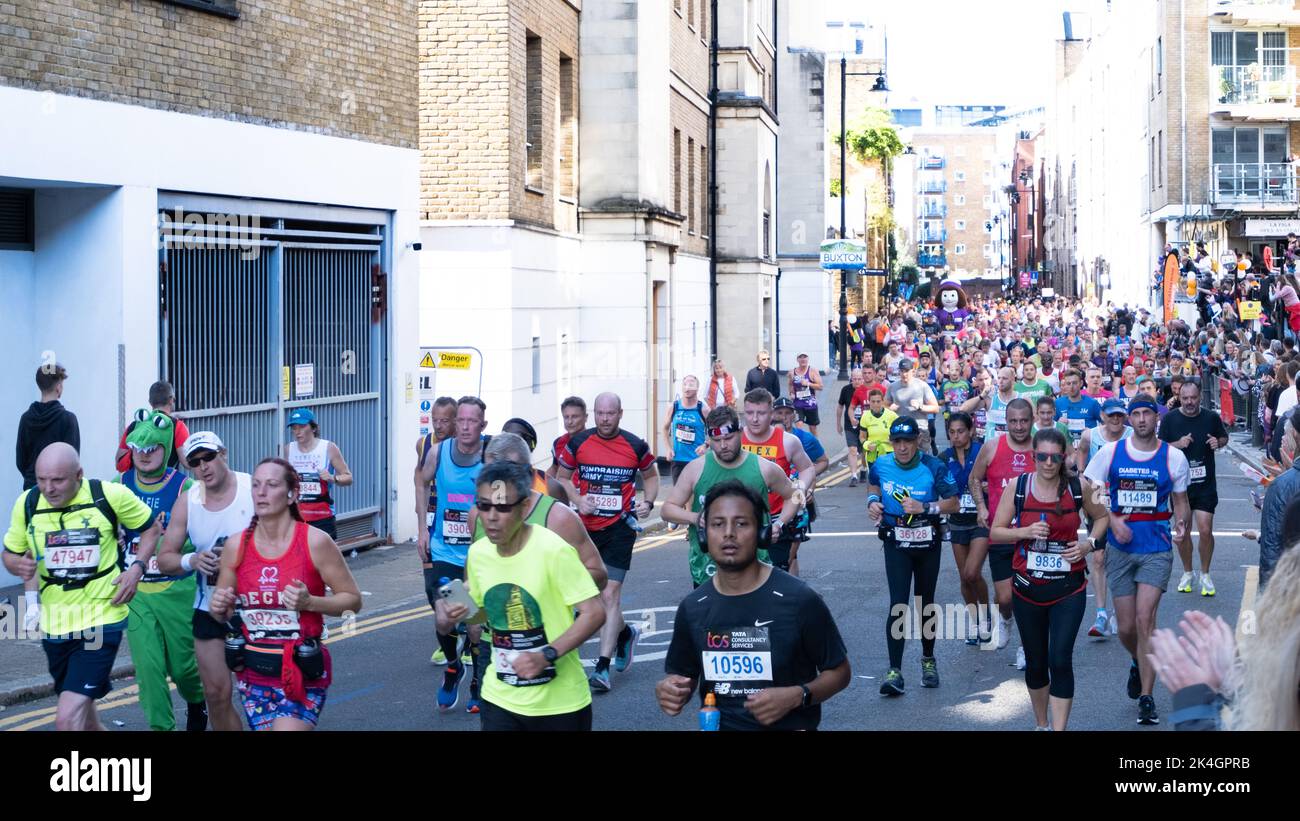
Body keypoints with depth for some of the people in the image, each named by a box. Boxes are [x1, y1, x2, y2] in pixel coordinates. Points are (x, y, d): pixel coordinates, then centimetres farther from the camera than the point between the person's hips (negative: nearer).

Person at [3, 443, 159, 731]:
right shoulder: (27, 503, -2)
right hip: (54, 625, 5)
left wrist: (137, 568, -9)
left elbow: (152, 527, 6)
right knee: (81, 713, 19)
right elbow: (10, 553, 10)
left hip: (101, 621, -5)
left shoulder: (110, 496, -10)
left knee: (68, 718, -17)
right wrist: (19, 565, -14)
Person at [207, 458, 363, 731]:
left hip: (303, 675, -4)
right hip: (253, 675, 4)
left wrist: (309, 602, -19)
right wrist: (220, 608, -9)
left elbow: (353, 600, -3)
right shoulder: (236, 548, 2)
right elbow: (222, 613, 14)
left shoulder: (315, 542, -9)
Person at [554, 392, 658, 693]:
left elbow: (650, 476, 14)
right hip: (587, 527, 3)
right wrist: (577, 499, -8)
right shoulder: (577, 443, -2)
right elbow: (562, 477, 10)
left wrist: (648, 502, -4)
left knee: (610, 595, -12)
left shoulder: (636, 446, -3)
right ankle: (625, 634, 42)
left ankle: (603, 668, -11)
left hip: (619, 527, -3)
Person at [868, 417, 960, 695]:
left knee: (925, 604, 13)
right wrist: (873, 501, -4)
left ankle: (928, 659, 35)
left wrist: (925, 508, -24)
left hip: (928, 544, 0)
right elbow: (873, 484, 17)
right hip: (896, 544, 0)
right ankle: (894, 671, -15)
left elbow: (953, 503, -10)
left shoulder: (933, 468, -14)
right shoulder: (881, 465, -6)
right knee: (898, 605, -12)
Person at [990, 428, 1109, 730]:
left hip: (1068, 589, -1)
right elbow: (995, 532, 0)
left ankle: (1059, 728, -11)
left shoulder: (1078, 488, -5)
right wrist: (1026, 531, -18)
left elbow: (1101, 517, 14)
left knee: (1060, 660, -13)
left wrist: (1090, 544, -4)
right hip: (1027, 588, 2)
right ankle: (1041, 725, 33)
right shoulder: (1018, 486, -5)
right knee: (1035, 661, 13)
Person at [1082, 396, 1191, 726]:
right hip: (1120, 547, 2)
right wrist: (1112, 521, -12)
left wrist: (1182, 524, -13)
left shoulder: (1173, 457, 0)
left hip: (1156, 547, -2)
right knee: (1126, 628, 7)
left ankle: (1146, 698, -8)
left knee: (1144, 620, -15)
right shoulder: (1110, 452, 1)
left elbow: (1180, 501, 8)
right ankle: (1138, 664, 42)